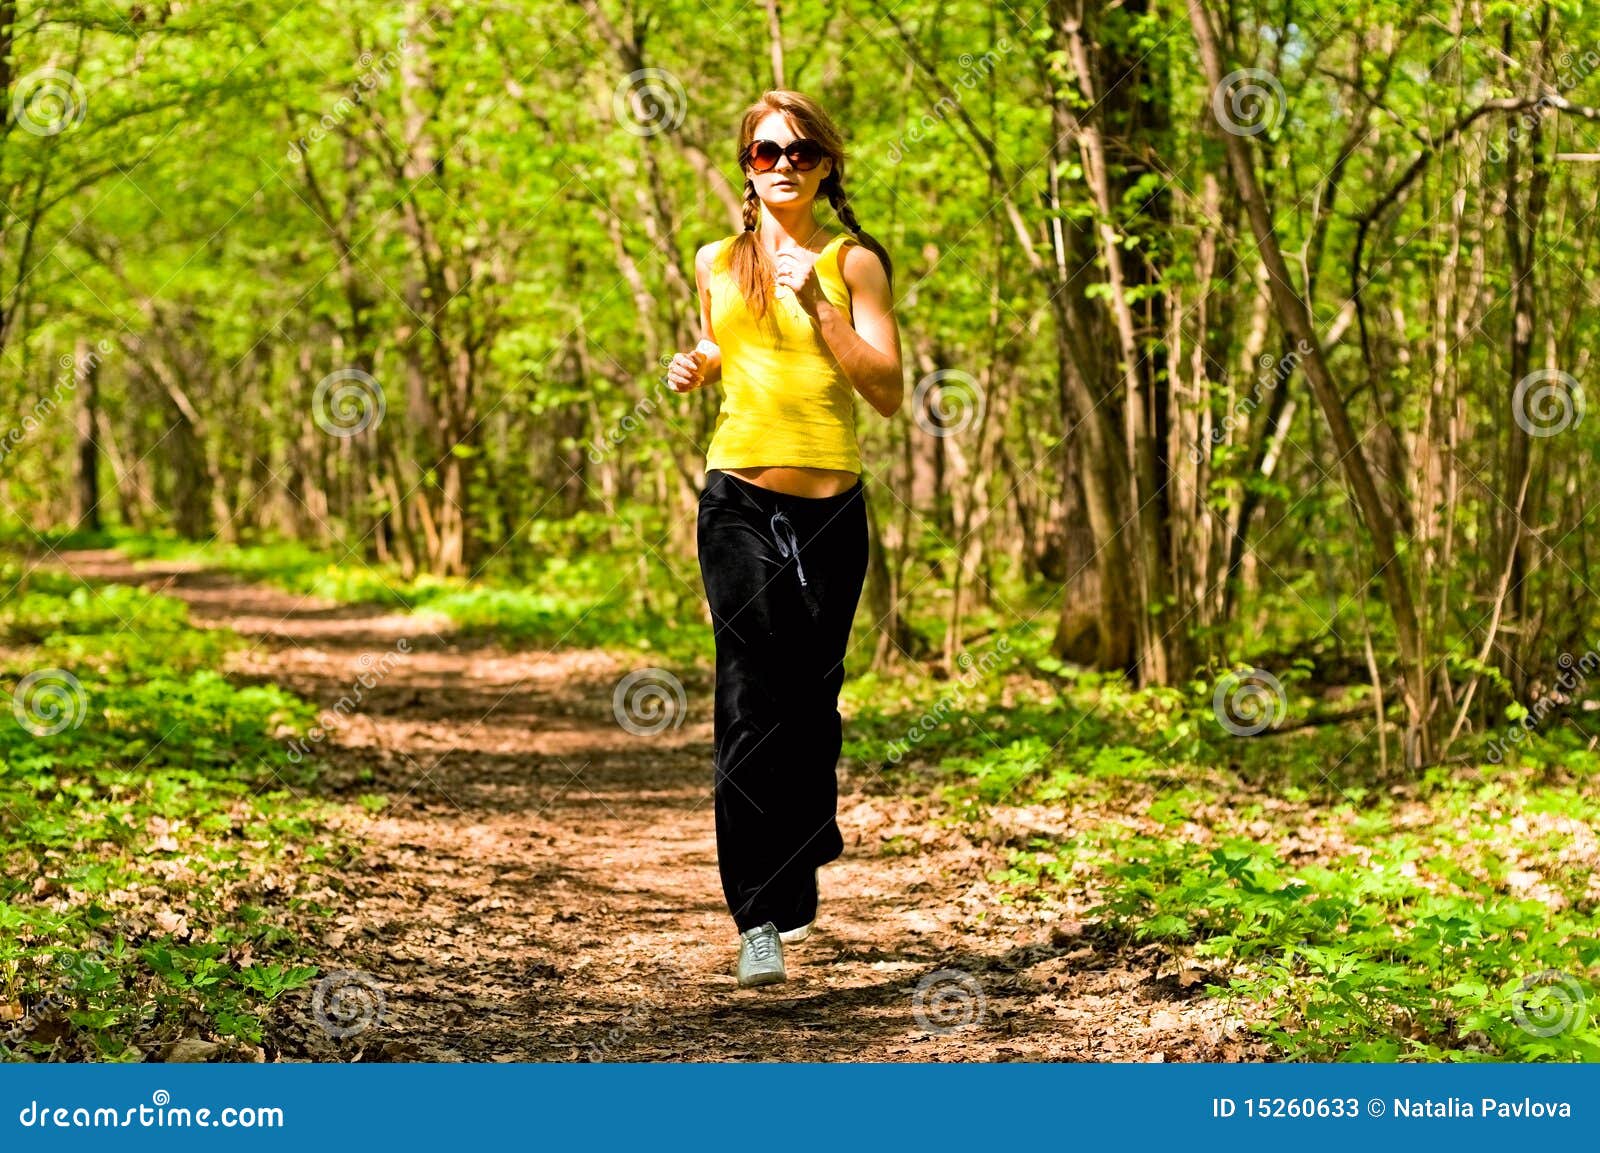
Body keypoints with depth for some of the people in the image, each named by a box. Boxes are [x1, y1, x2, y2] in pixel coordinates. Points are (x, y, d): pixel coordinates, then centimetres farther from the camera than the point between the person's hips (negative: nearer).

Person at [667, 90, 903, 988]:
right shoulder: (717, 263, 12)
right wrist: (695, 368, 6)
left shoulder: (854, 263, 4)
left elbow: (889, 393, -4)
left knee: (811, 695, 7)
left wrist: (819, 306, -14)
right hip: (739, 501, 0)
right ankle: (763, 917, -20)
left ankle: (802, 857, 33)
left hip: (832, 508, 0)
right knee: (754, 691, -17)